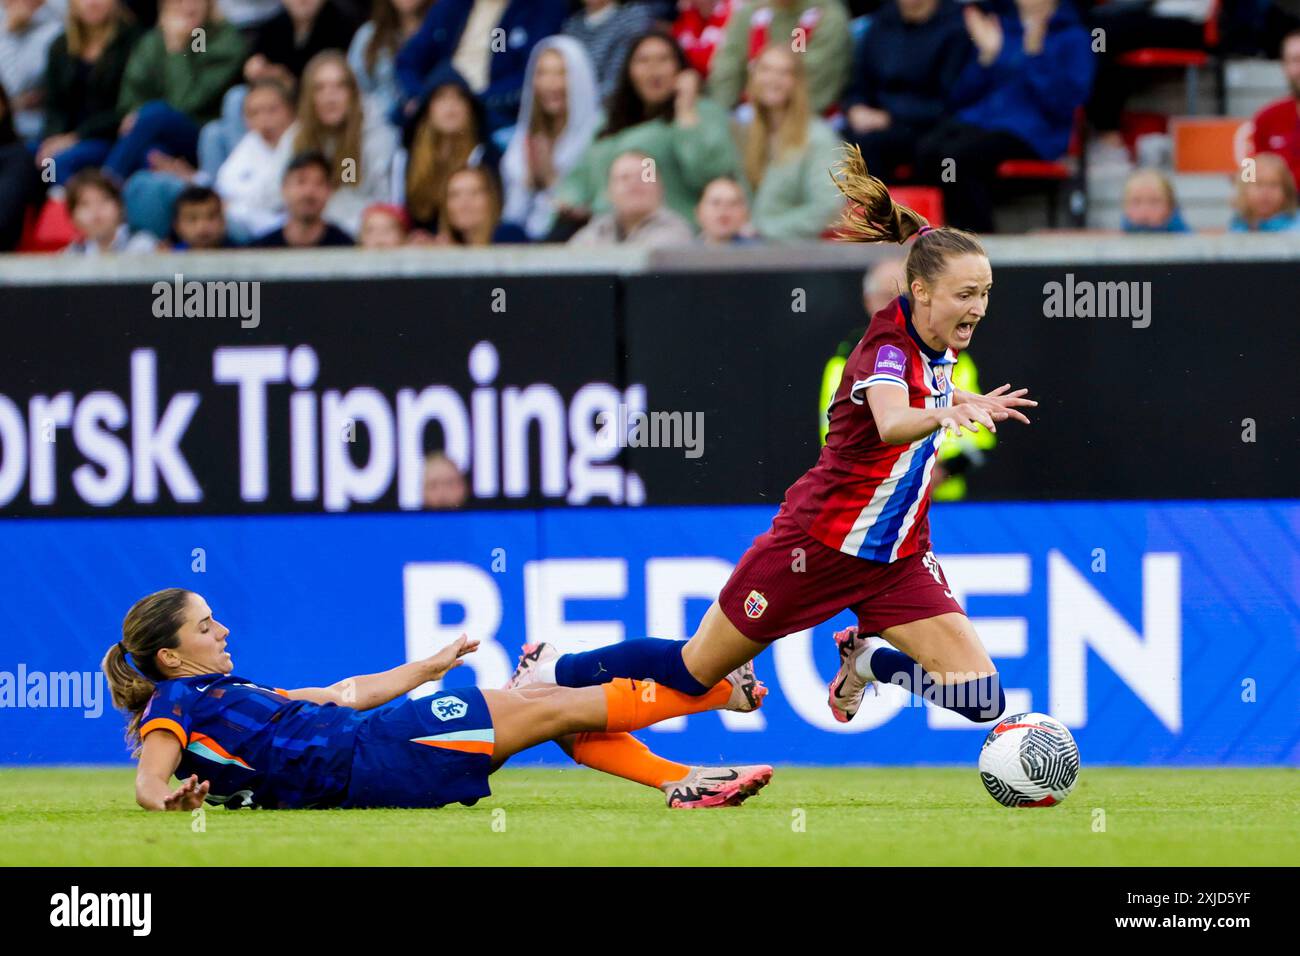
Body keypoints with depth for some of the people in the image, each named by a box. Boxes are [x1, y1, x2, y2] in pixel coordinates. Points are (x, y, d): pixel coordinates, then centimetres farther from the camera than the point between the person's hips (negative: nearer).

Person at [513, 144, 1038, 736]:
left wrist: (973, 404, 18)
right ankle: (551, 671, 34)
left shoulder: (935, 346, -2)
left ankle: (867, 658, 22)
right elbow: (891, 422, -50)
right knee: (693, 672, 8)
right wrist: (945, 414, -68)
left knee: (982, 700, -8)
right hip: (818, 546, -7)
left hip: (896, 557, 7)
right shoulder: (887, 347, -25)